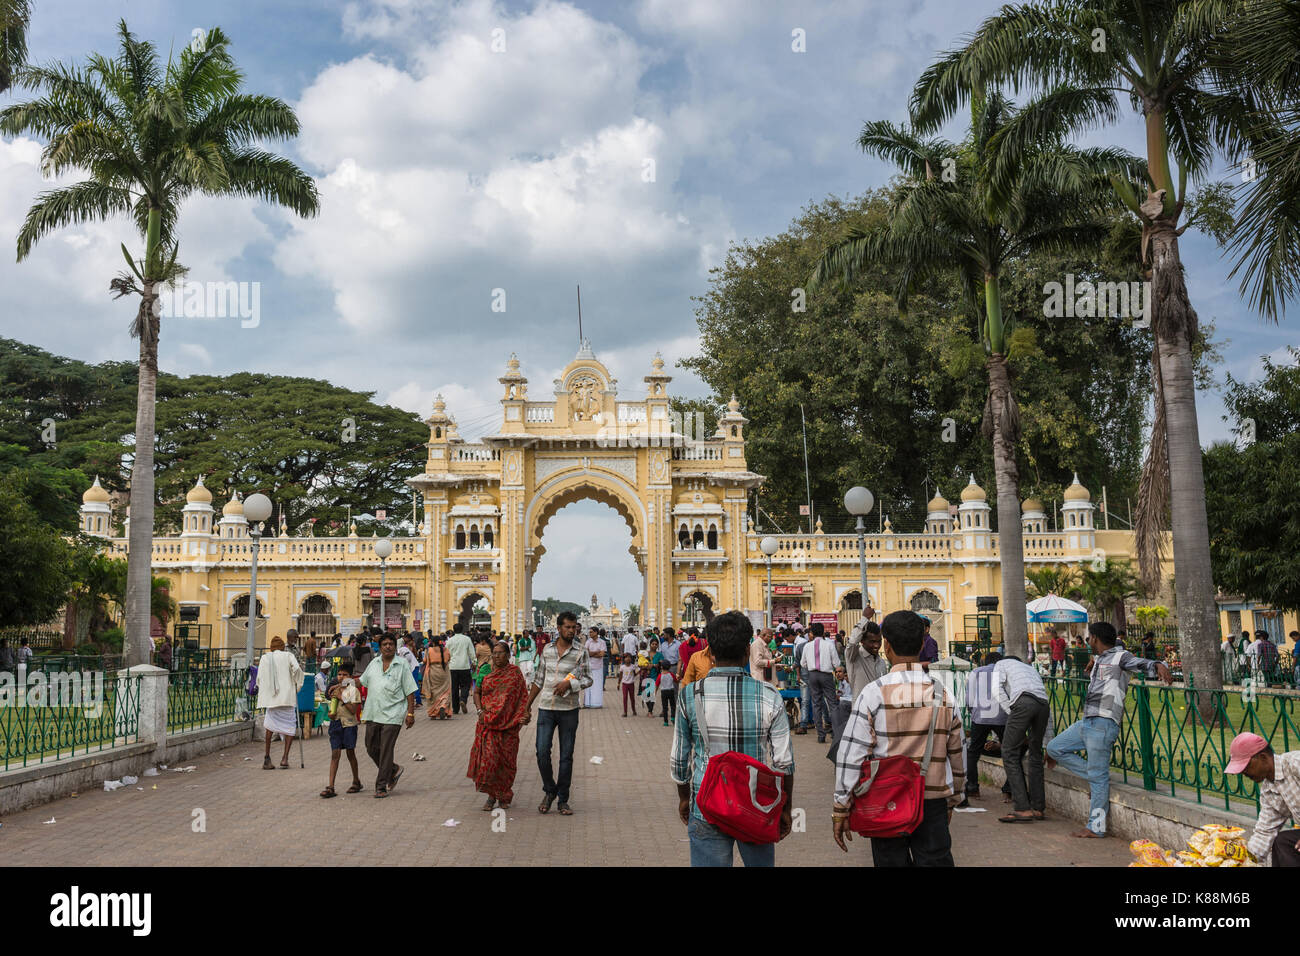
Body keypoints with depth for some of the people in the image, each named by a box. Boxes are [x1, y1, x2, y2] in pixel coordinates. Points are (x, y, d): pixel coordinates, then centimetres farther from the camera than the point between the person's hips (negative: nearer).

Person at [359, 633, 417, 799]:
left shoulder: (401, 665, -2)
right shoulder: (374, 663, 11)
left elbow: (410, 691, -3)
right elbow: (362, 681, 26)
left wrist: (410, 713, -8)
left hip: (392, 715, -5)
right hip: (373, 714, 5)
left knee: (386, 751, -4)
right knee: (372, 748, 9)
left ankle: (381, 786, 4)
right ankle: (394, 770, 31)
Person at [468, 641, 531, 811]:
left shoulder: (515, 673, 2)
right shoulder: (486, 671, 6)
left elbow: (523, 697, 3)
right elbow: (476, 692, 11)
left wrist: (525, 715, -11)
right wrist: (480, 710, -4)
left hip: (508, 723, -1)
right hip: (488, 723, 1)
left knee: (506, 760, 3)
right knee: (488, 757, -6)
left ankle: (504, 796, 20)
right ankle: (491, 796, 7)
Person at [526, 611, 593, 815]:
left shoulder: (580, 651, -2)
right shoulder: (547, 649, 6)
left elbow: (588, 679, -1)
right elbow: (539, 680, 13)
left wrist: (570, 683, -19)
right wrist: (527, 705, 13)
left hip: (569, 710, -1)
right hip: (546, 708, 2)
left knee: (566, 756, 4)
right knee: (542, 752, -6)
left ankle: (563, 800, 14)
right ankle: (549, 791, 17)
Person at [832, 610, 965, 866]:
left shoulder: (873, 693, -10)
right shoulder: (944, 694, 1)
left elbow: (851, 755, -11)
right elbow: (957, 755, 9)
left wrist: (840, 809, -4)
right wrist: (952, 801, 23)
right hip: (934, 804, 2)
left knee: (891, 860, 9)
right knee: (936, 859, 9)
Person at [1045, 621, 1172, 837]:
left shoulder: (1120, 657, -3)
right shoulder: (1099, 661, 23)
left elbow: (1143, 665, -20)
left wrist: (1159, 666, -38)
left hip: (1103, 724, -9)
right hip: (1087, 722, 9)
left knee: (1098, 776, -6)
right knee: (1055, 748, 12)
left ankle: (1096, 827, 0)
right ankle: (1094, 778, 13)